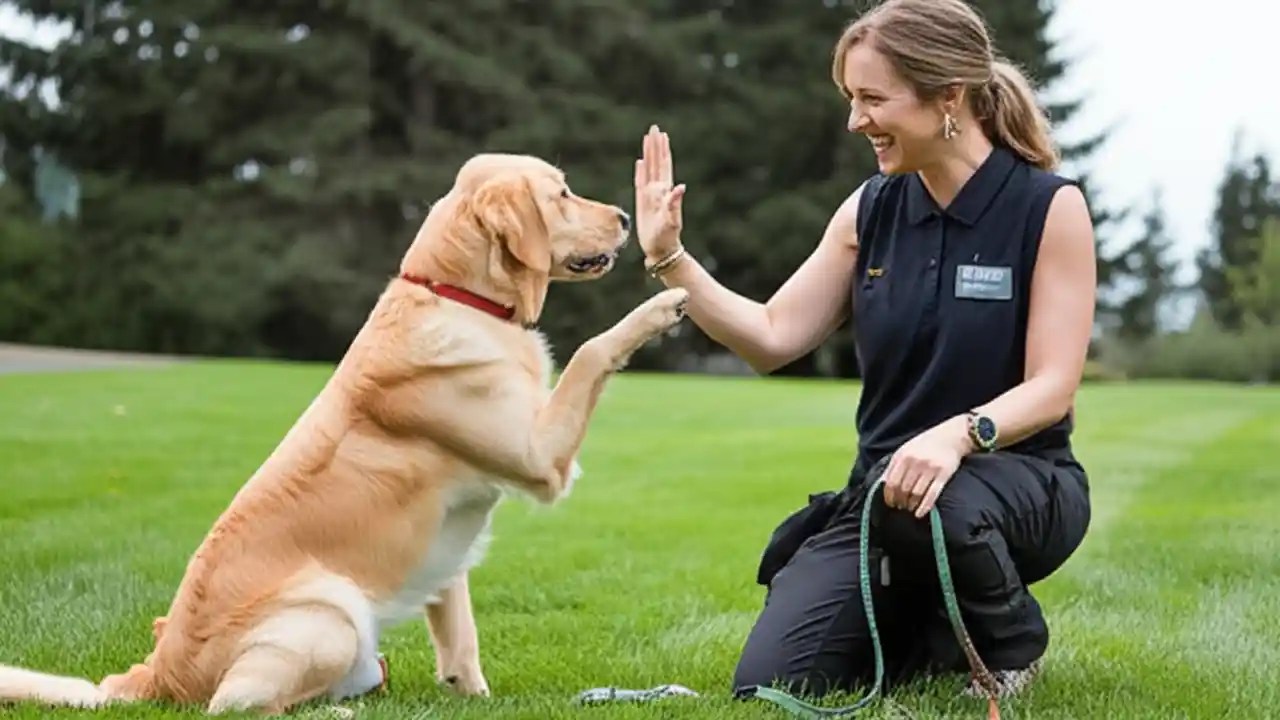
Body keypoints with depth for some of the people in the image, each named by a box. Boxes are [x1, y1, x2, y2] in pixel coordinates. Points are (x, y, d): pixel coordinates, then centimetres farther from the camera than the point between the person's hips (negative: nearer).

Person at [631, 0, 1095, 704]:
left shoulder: (1050, 206, -11)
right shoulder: (872, 209, 3)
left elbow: (1052, 388, -16)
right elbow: (772, 338, 4)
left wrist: (959, 433, -35)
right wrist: (669, 259, -7)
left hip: (1017, 480, -4)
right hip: (881, 487, 4)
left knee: (927, 506, -41)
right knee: (767, 687, -14)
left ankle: (1013, 639, -6)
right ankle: (933, 634, 17)